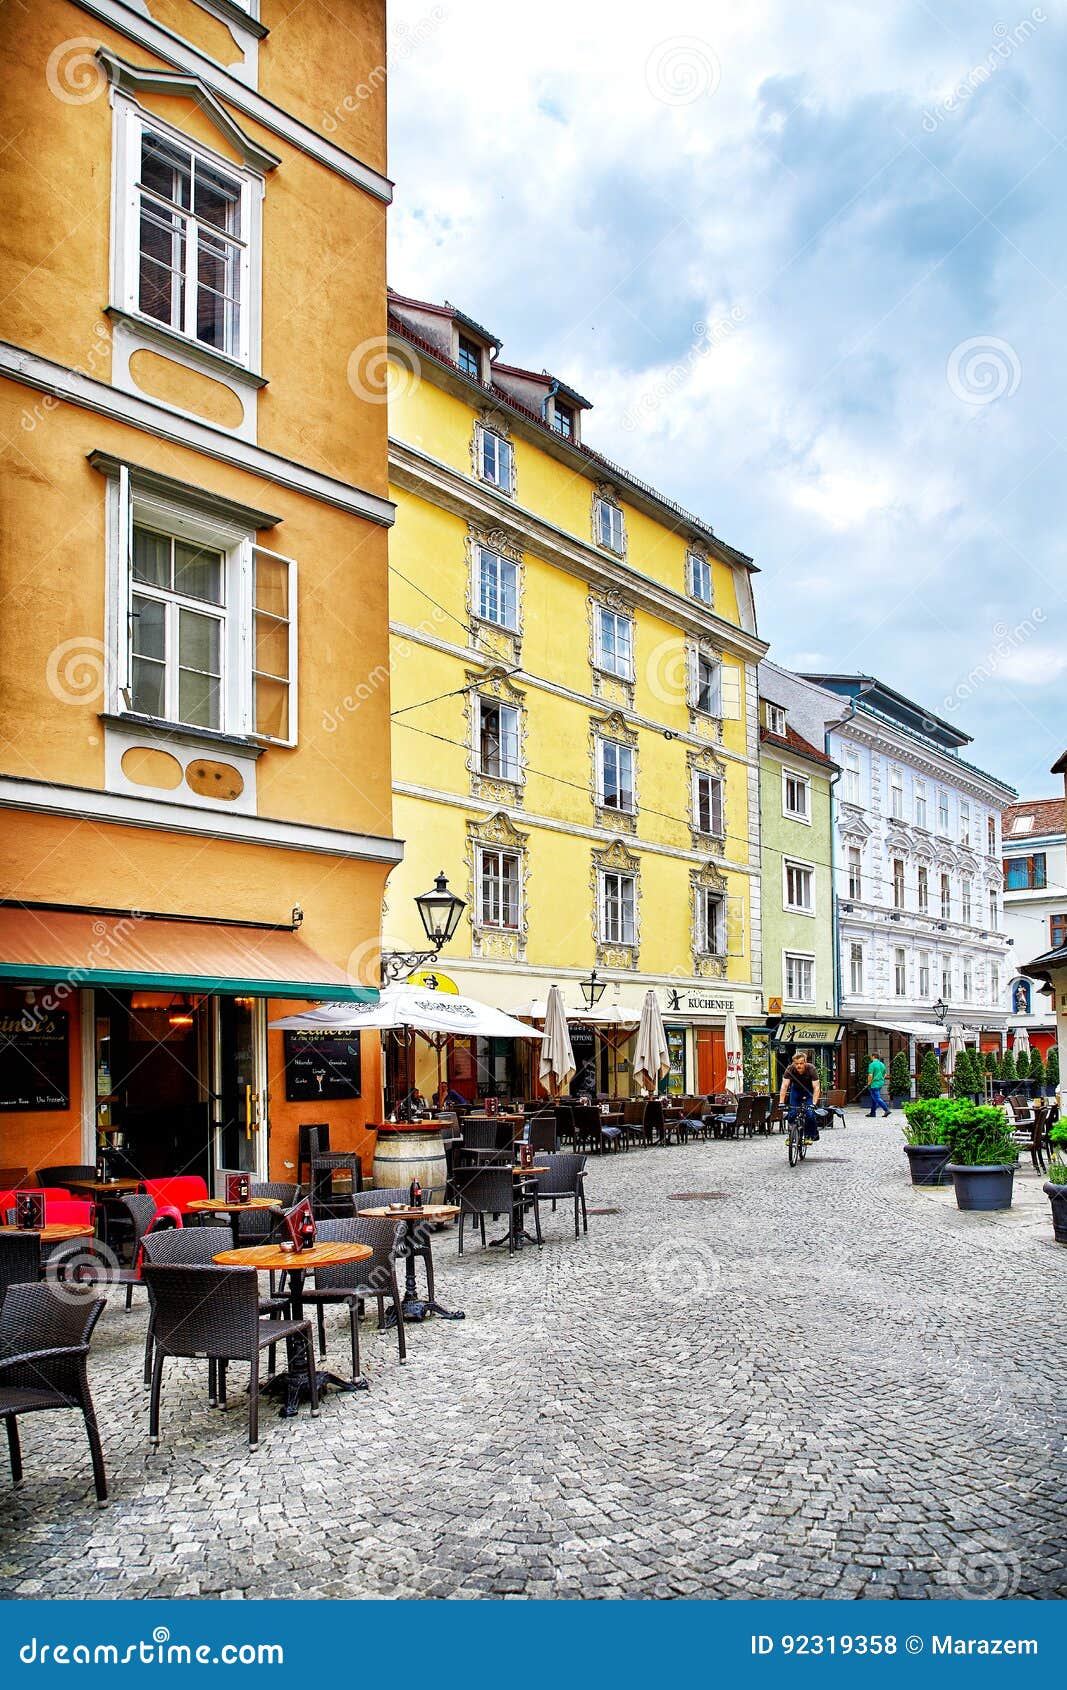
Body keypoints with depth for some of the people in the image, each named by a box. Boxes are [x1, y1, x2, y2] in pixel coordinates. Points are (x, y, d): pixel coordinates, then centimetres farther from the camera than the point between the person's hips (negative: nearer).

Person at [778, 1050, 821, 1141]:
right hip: (796, 1089, 2)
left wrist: (814, 1103, -44)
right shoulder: (790, 1069, -27)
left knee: (810, 1113, -17)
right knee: (792, 1113, -9)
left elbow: (816, 1088, -33)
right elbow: (784, 1086, -30)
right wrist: (781, 1102, -39)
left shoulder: (811, 1069, -31)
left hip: (809, 1090, -2)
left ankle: (810, 1136, 1)